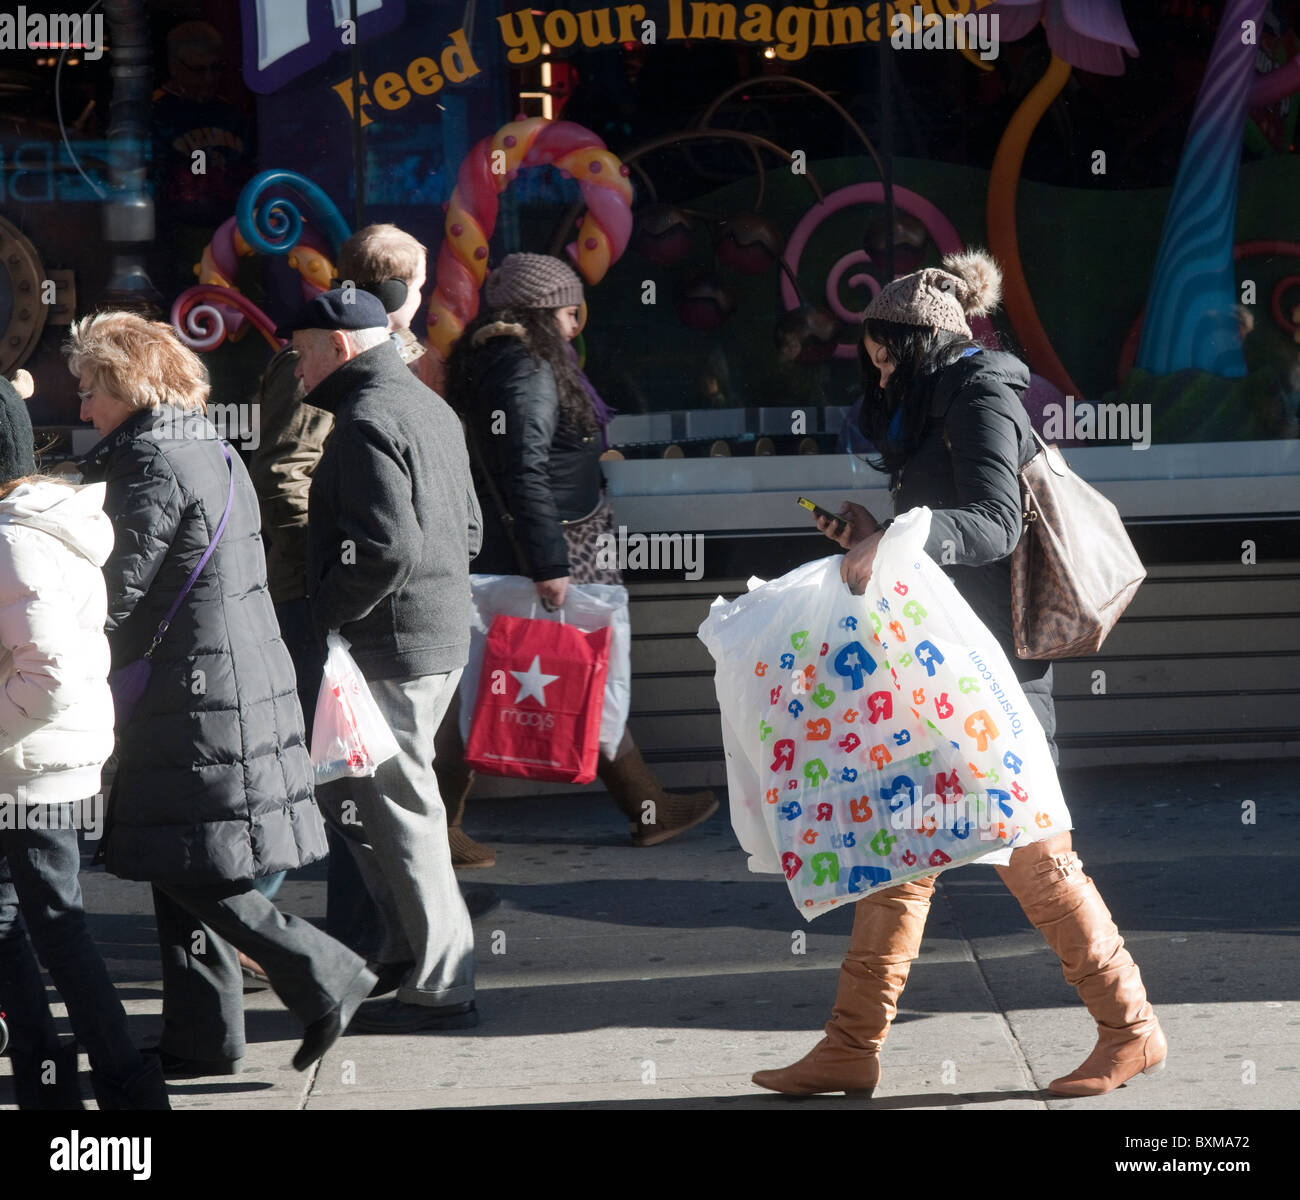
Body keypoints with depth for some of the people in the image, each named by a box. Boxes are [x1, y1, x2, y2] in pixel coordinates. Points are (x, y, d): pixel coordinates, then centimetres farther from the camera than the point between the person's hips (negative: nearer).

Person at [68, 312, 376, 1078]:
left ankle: (326, 978, -4)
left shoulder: (152, 465, -15)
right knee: (183, 872, 12)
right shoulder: (213, 451, 14)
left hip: (197, 692, -10)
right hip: (243, 680, 10)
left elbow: (121, 592, -15)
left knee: (190, 873, -4)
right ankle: (201, 1035, 15)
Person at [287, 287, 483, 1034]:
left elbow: (386, 546, -25)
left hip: (390, 644, -10)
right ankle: (411, 946, 22)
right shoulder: (429, 407, 16)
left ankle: (442, 987, -1)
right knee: (348, 794, 19)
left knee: (397, 808, -4)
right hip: (444, 633, 10)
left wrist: (324, 613, -14)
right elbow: (468, 531, 22)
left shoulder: (367, 420, -16)